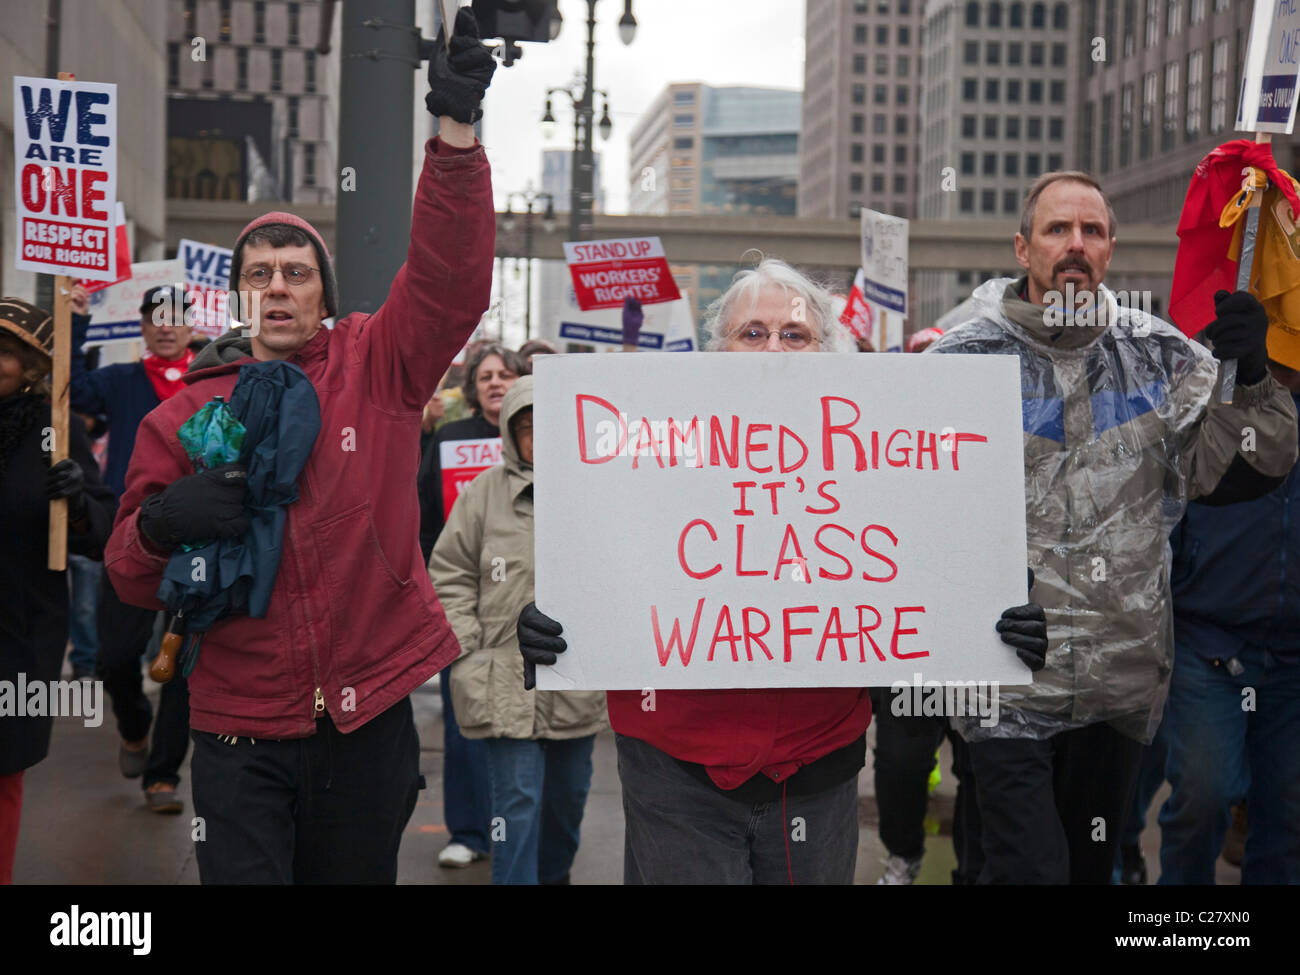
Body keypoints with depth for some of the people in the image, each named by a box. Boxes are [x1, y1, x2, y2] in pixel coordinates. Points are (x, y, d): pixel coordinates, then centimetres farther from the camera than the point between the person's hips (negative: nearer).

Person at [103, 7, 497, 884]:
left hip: (368, 711, 1)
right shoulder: (186, 413, 3)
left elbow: (450, 279, -15)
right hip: (241, 725, 0)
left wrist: (457, 131, -26)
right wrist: (162, 524, -18)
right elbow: (131, 575, 6)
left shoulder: (377, 366, 1)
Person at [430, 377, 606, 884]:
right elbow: (448, 575, 2)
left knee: (569, 793, 18)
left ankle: (555, 872, 41)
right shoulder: (483, 493, -3)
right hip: (507, 679, -3)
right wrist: (468, 648, -6)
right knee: (517, 800, -5)